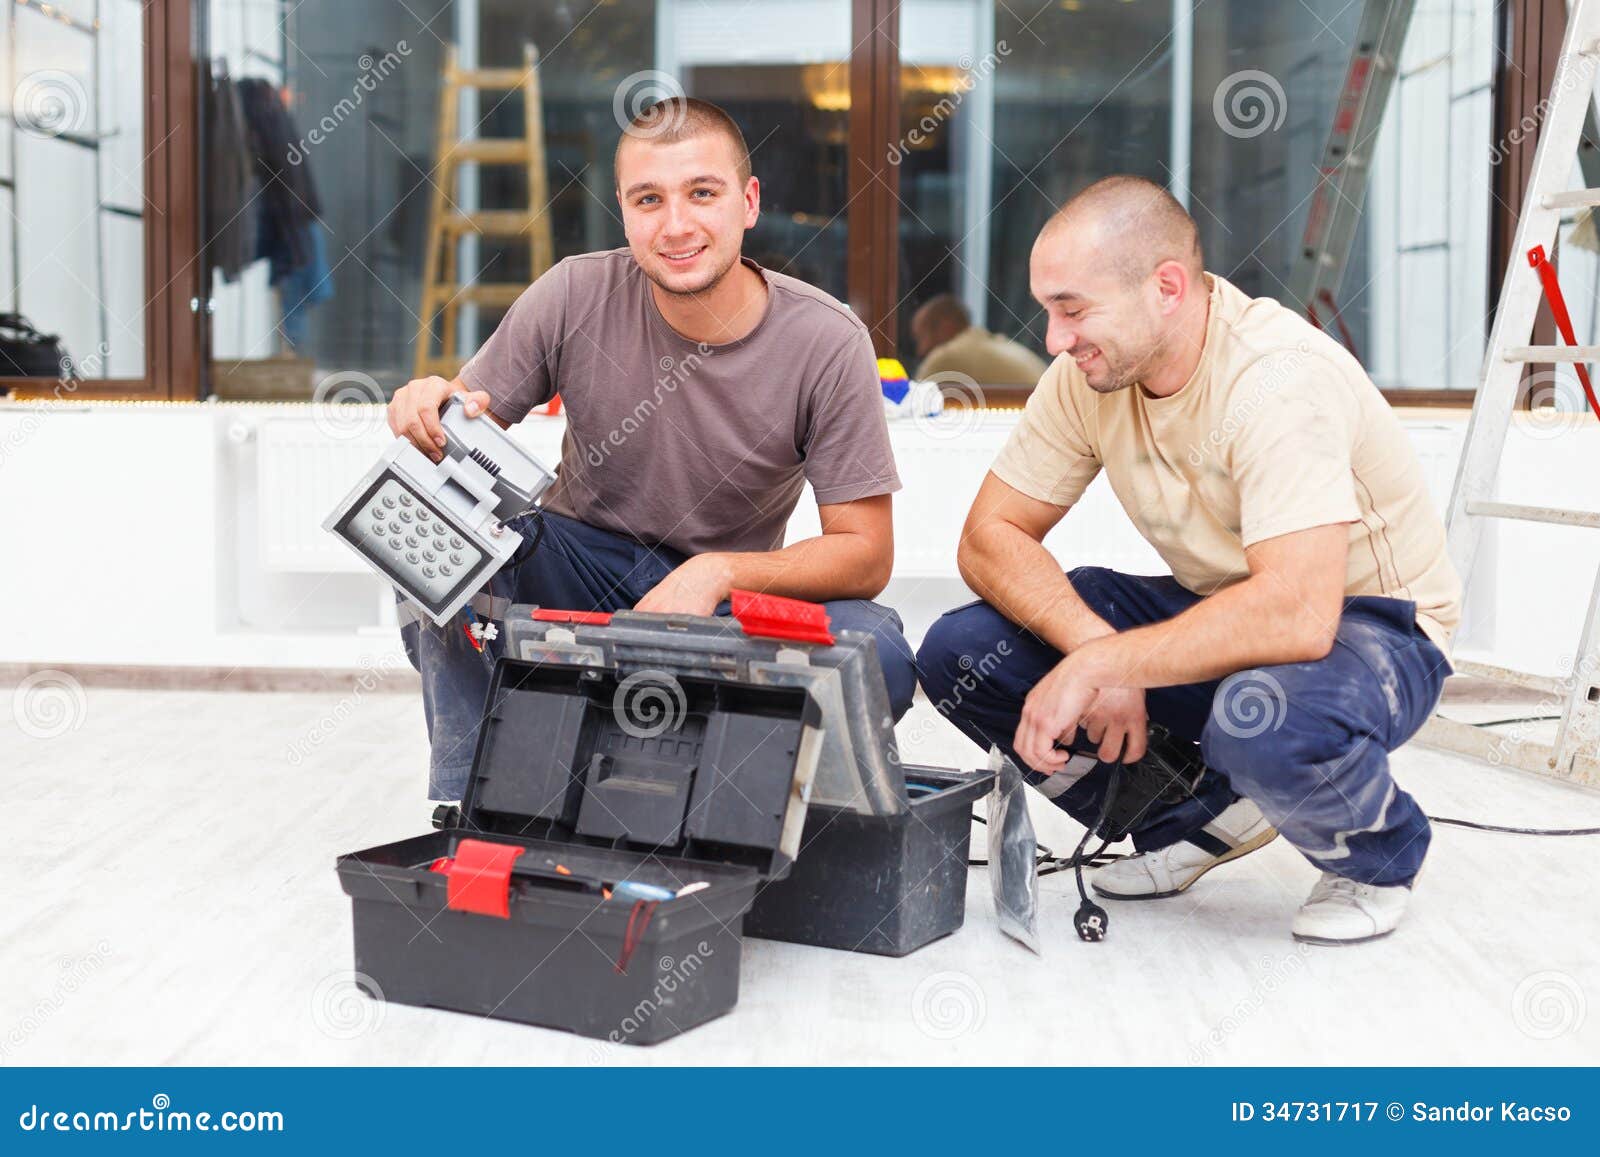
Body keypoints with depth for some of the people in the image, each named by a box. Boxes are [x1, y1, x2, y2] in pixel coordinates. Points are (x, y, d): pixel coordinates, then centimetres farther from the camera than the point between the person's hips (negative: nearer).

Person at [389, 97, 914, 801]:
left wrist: (716, 574, -29)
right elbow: (466, 421, -4)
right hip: (576, 569, 1)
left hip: (731, 595, -1)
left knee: (880, 659, -30)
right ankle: (468, 802, -16)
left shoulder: (826, 343, -14)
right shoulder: (576, 297, -11)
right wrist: (429, 412, -30)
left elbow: (867, 556, -13)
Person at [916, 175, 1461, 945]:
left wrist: (1095, 667, -34)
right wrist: (1097, 648, -23)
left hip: (1370, 621, -6)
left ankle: (1375, 857, -4)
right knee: (960, 652, -11)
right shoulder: (1089, 373, -9)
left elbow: (1296, 616, -38)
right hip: (1214, 608, 7)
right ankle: (1206, 818, 6)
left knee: (1265, 716, -42)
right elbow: (990, 538, -6)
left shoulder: (1279, 378, -29)